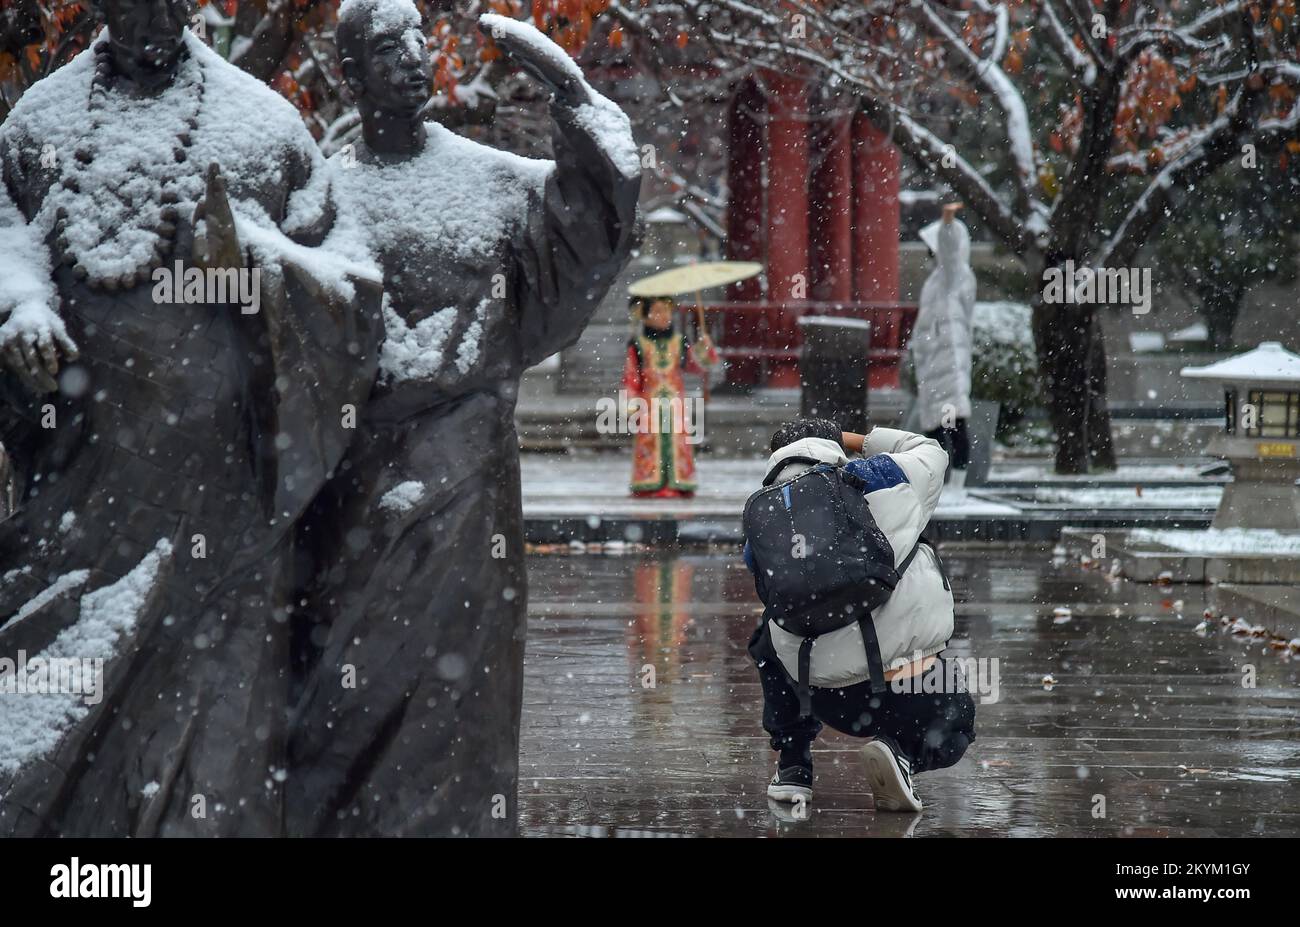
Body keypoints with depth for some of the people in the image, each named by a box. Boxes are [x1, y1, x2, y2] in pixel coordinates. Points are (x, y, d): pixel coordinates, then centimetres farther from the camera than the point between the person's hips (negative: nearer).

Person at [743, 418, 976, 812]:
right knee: (950, 735, 32)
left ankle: (792, 764, 28)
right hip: (915, 698, -2)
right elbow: (931, 453, 25)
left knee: (769, 636, 33)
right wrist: (851, 439, 35)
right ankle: (903, 752, -2)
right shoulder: (882, 478, 2)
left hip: (830, 700, 2)